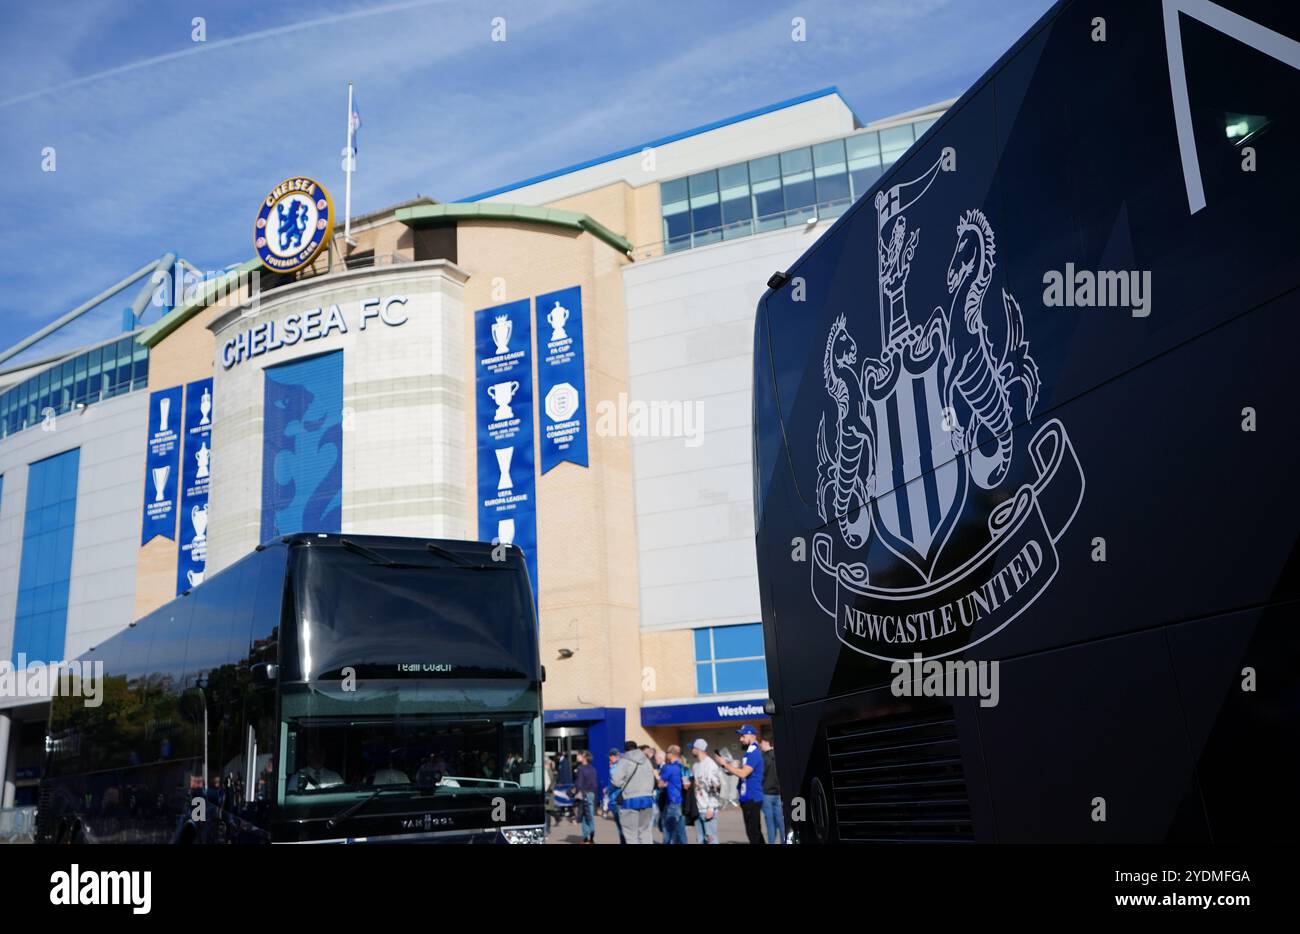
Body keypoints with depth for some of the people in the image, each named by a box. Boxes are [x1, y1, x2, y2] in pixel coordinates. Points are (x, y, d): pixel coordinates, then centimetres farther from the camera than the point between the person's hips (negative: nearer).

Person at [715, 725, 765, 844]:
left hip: (752, 798, -10)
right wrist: (728, 764, 7)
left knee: (753, 832, -8)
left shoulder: (754, 753, -15)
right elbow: (743, 771, 18)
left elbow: (743, 773, -23)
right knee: (755, 831, 14)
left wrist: (724, 764, -16)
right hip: (749, 798, 10)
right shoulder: (750, 753, 16)